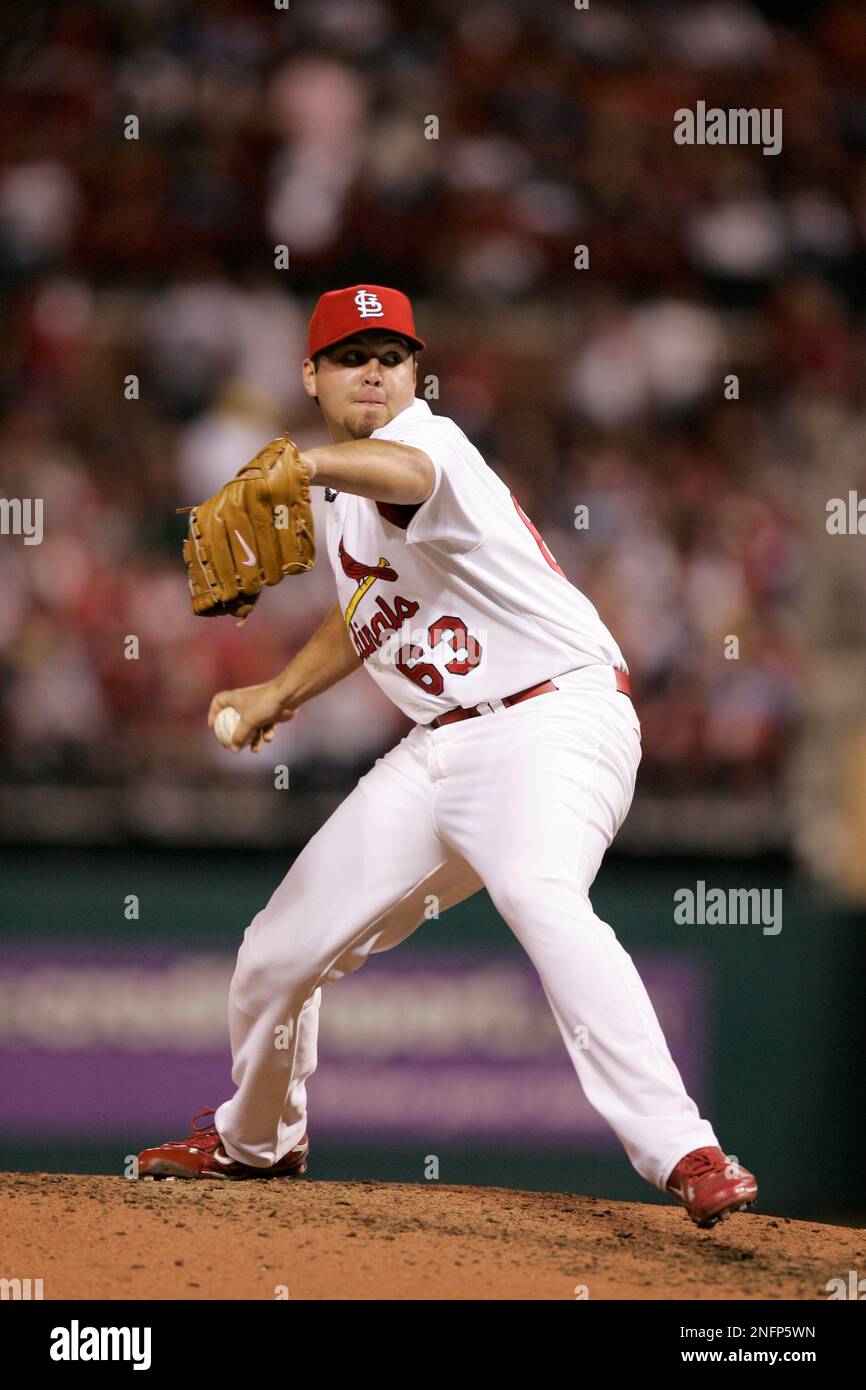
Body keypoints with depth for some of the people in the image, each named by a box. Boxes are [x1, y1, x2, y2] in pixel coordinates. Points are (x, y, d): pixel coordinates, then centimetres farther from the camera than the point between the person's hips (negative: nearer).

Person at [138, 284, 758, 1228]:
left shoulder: (427, 439, -13)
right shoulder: (343, 494, 15)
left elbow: (406, 472, -41)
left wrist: (302, 464, -61)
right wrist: (283, 691, 23)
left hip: (555, 717, -9)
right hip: (438, 749, 9)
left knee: (539, 894, -38)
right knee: (278, 952, 11)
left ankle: (682, 1154, -43)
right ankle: (255, 1140, 40)